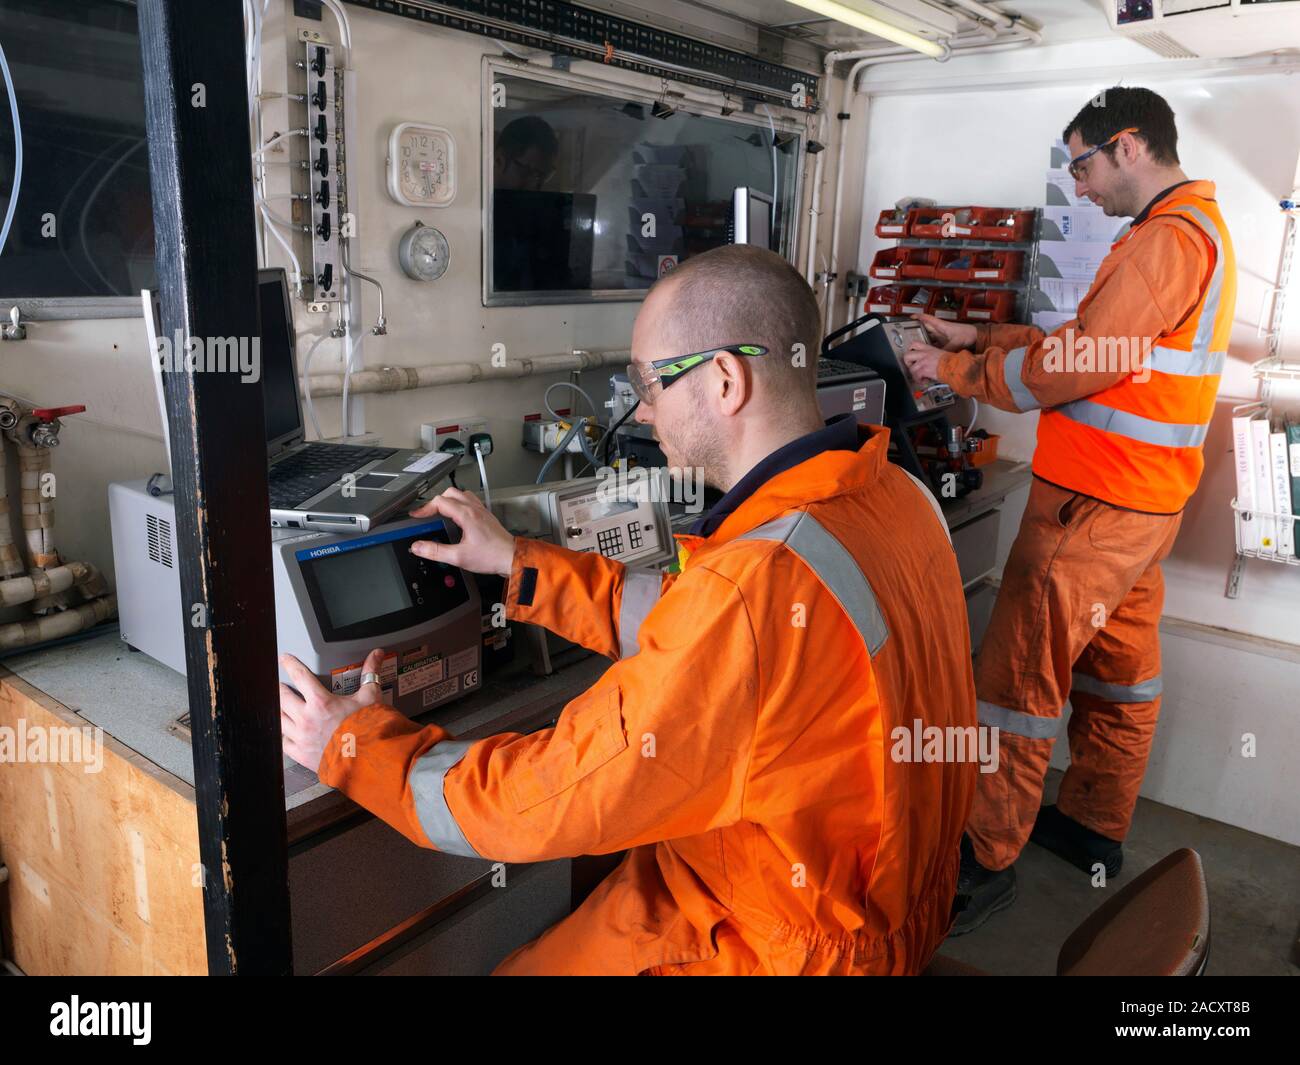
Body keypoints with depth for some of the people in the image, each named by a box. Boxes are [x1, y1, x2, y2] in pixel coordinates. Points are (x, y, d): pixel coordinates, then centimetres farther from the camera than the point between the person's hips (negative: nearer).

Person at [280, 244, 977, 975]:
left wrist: (350, 747, -12)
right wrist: (519, 563, 4)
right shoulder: (896, 491, -7)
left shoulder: (758, 588, -36)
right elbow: (685, 626, 2)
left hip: (786, 946, -7)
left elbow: (553, 798, -26)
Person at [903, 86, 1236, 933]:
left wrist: (955, 371, -8)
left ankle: (985, 860, 8)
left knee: (1019, 679, -3)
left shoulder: (1167, 239, -17)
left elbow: (1070, 368, -20)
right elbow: (1090, 344, 18)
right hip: (1141, 503, 10)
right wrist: (978, 337, 13)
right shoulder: (1196, 228, 16)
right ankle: (1096, 829, 33)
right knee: (1119, 667, 18)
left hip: (1092, 506, -10)